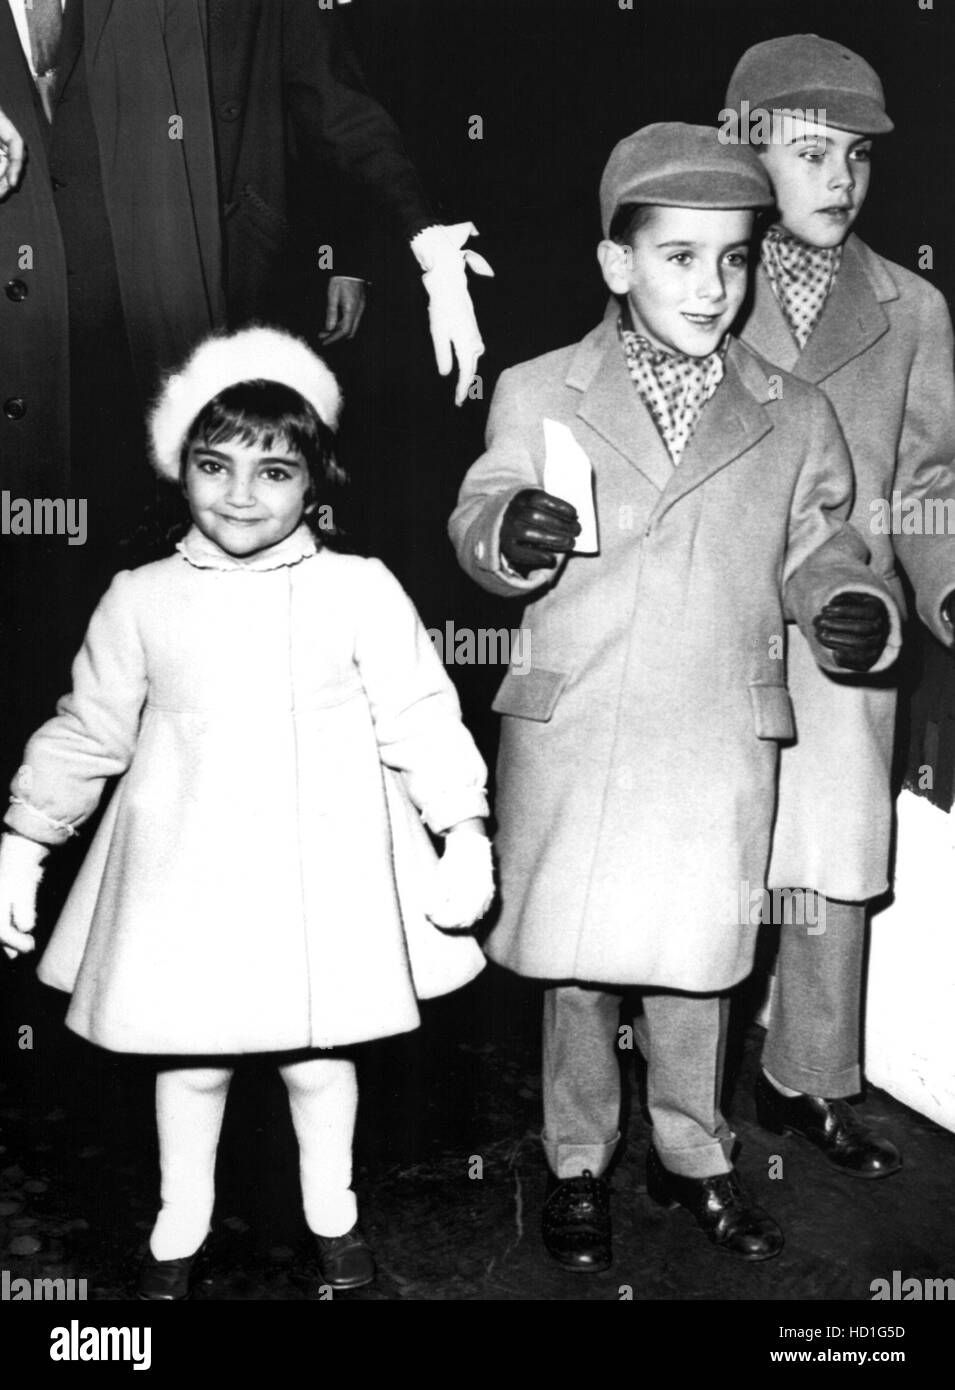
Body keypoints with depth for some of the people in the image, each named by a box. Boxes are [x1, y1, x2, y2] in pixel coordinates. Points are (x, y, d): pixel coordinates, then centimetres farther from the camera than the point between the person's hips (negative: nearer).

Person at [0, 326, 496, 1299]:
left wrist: (464, 832, -9)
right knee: (189, 1059, 14)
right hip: (188, 877, 1)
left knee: (320, 1056, 14)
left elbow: (421, 720, -4)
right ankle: (180, 1226, 39)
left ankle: (331, 1214, 40)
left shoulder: (360, 592, -6)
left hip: (323, 873, -1)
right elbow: (86, 734, 7)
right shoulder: (141, 600, 0)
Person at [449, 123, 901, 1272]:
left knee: (697, 960, 13)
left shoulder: (794, 418, 7)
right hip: (569, 736, -1)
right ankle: (578, 1162, 31)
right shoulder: (537, 395, 2)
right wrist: (508, 535, -24)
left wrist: (852, 608, -7)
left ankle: (692, 1155, 35)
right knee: (574, 963, 10)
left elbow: (815, 548, 13)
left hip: (722, 746, 1)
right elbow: (475, 520, -1)